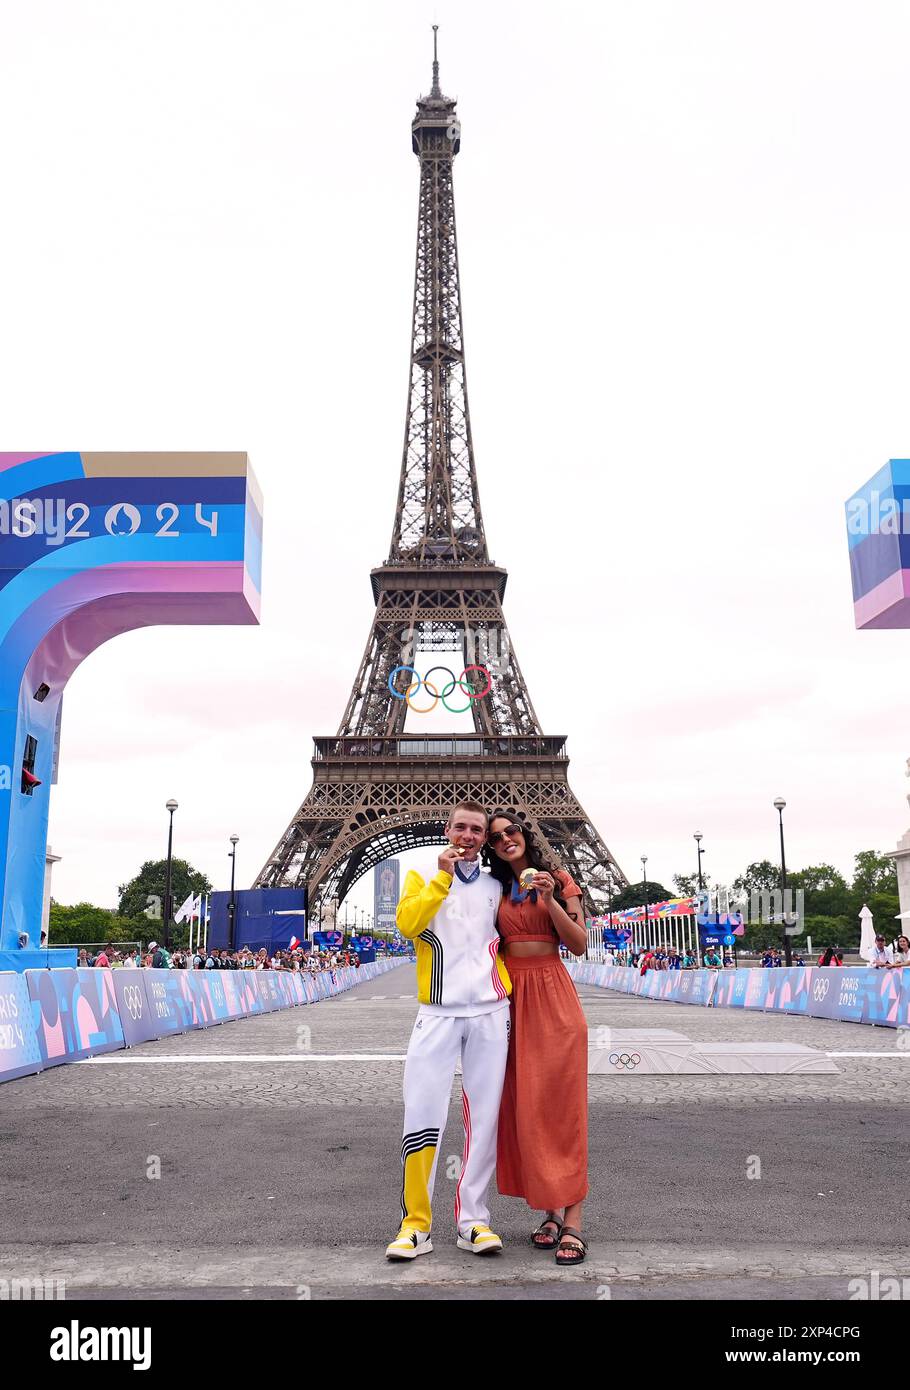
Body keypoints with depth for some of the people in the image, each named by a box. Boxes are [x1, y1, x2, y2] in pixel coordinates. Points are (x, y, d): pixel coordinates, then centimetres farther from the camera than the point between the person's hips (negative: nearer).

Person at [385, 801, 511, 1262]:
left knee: (484, 1118, 4)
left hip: (490, 1013, 2)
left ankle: (472, 1221, 14)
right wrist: (443, 876, -13)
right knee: (421, 1116, -6)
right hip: (437, 1013, -2)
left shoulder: (497, 885, 12)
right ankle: (415, 1224, 6)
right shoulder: (424, 875, 7)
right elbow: (407, 923, -11)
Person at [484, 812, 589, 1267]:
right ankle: (550, 1211, 14)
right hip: (511, 997, 3)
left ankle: (572, 1218, -3)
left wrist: (550, 900, -13)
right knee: (523, 1105, 4)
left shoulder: (558, 880, 3)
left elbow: (580, 945, -4)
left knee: (560, 1102, -5)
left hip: (553, 994, -3)